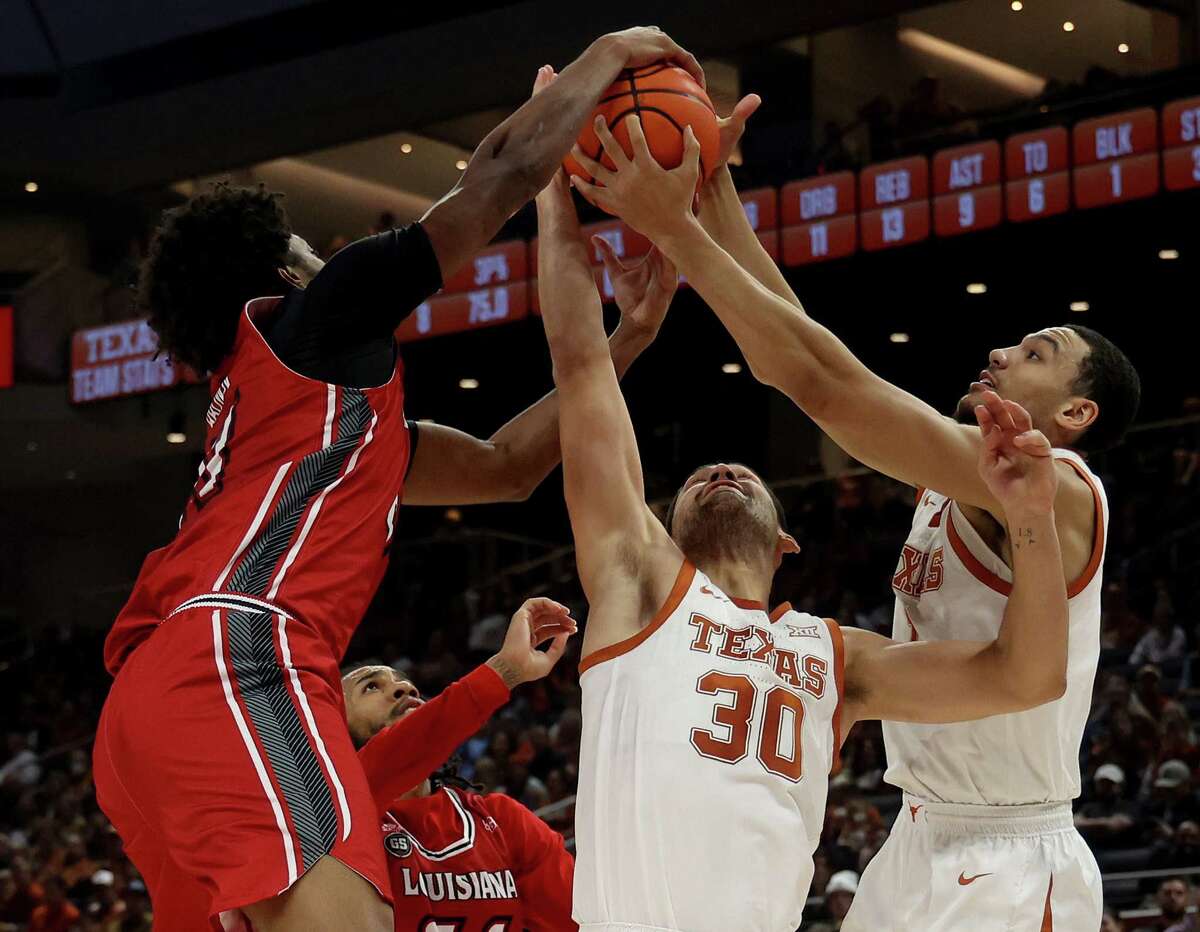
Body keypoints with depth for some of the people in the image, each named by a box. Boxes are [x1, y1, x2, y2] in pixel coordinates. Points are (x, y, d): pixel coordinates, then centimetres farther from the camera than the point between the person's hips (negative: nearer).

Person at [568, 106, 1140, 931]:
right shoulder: (959, 475, 11)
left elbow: (824, 380, -22)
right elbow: (804, 356, 12)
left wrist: (674, 227, -21)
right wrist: (713, 189, 7)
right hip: (923, 844, 8)